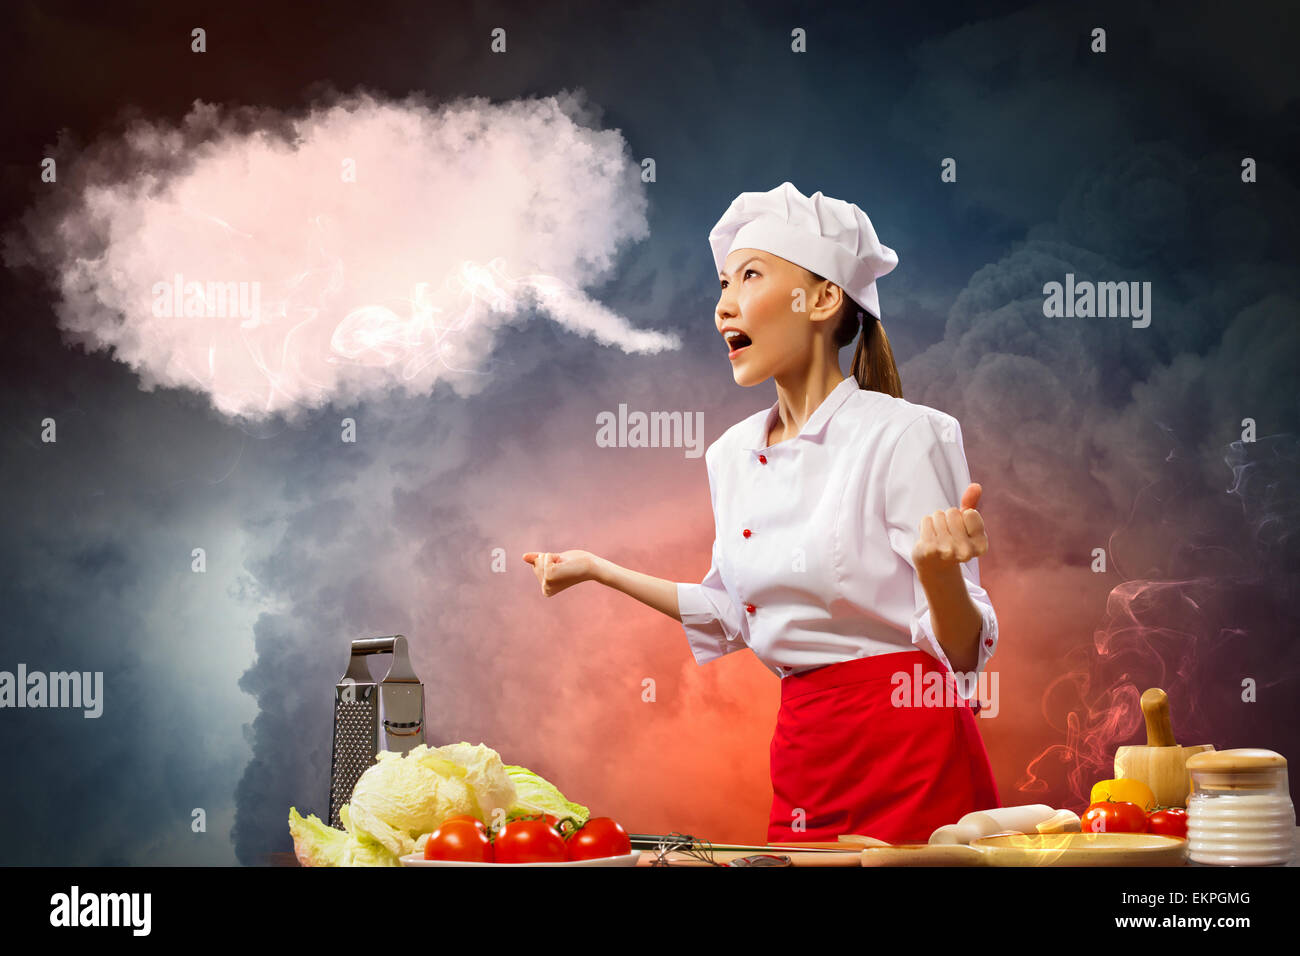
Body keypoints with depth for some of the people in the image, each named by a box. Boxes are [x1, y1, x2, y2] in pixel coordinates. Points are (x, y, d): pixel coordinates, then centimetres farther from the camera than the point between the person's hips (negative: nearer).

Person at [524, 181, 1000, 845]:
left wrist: (939, 568, -34)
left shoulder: (903, 437, -12)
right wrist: (596, 570, 26)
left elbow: (963, 651, -14)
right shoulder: (733, 456, 8)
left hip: (909, 750, -6)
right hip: (803, 752, 6)